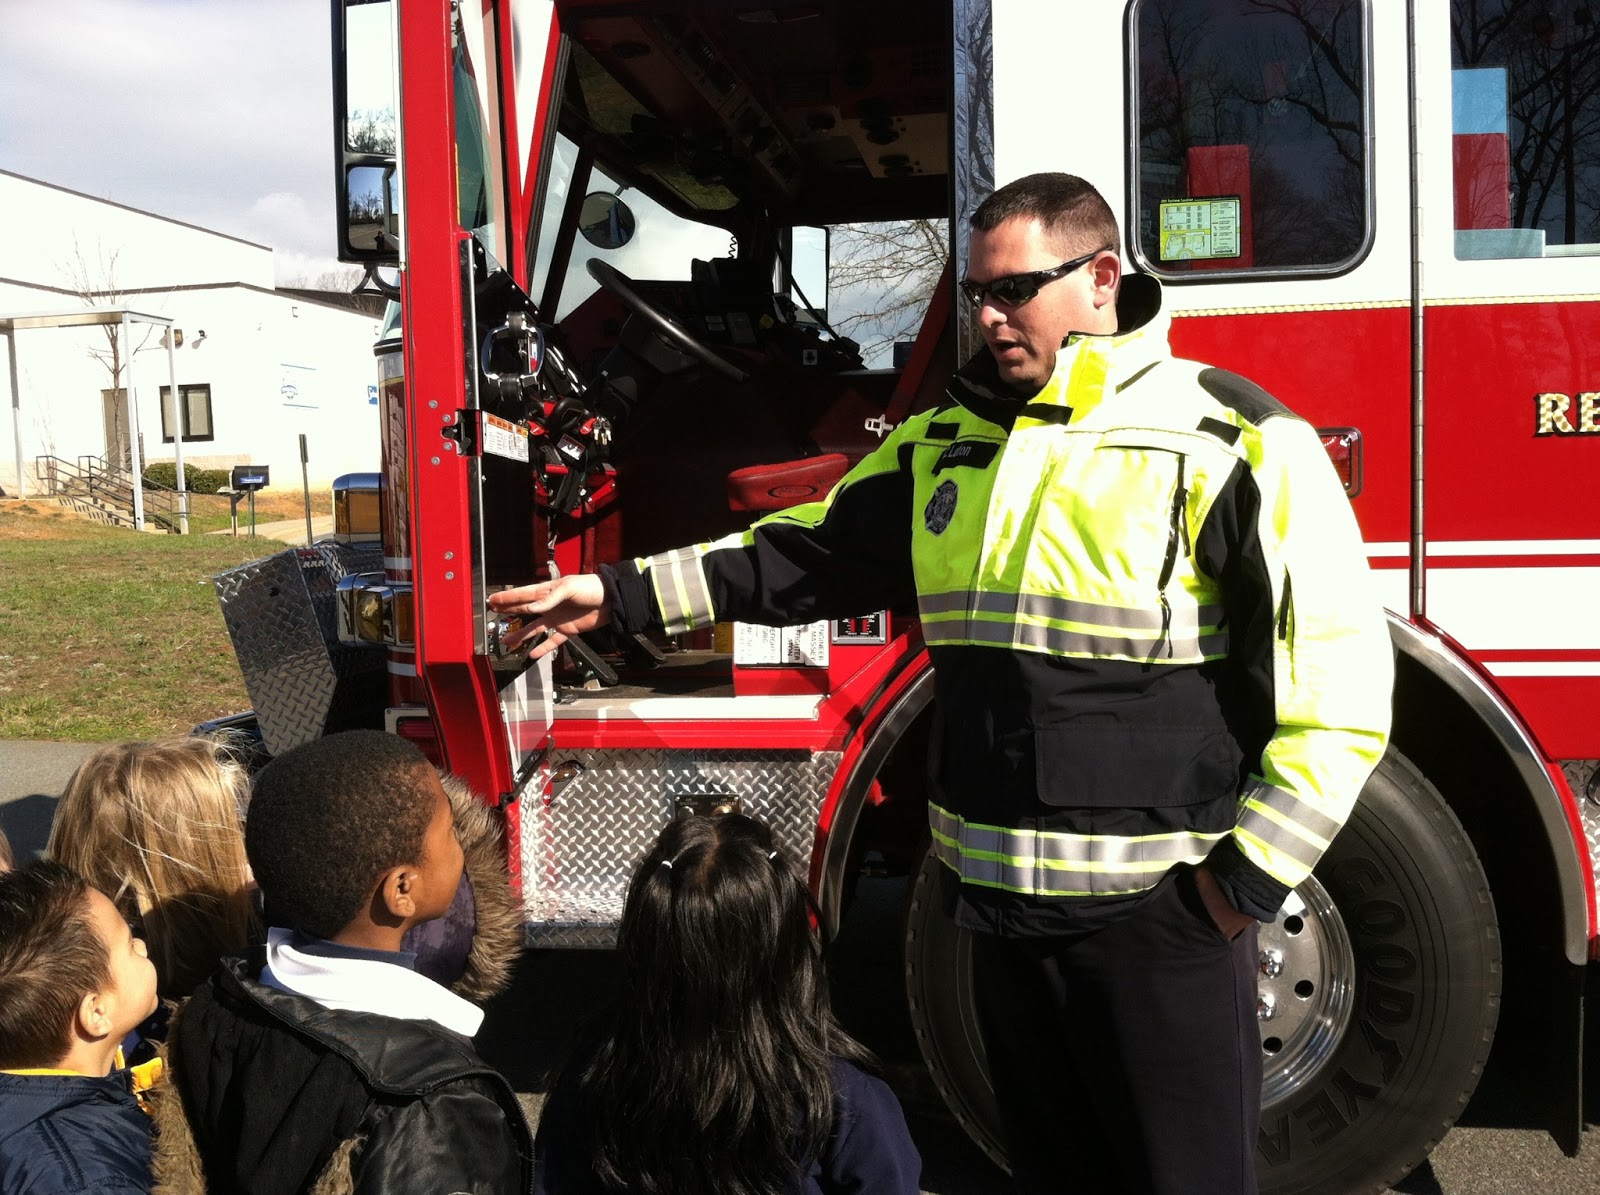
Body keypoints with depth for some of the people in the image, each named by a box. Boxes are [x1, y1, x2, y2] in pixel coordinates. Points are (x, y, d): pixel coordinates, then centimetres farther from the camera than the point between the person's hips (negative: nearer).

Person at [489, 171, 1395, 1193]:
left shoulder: (1234, 442, -11)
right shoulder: (946, 445, 8)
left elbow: (1338, 679, -12)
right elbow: (812, 553, 15)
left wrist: (1246, 880, -13)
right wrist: (622, 594, 9)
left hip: (1158, 915, -5)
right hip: (1007, 912, 6)